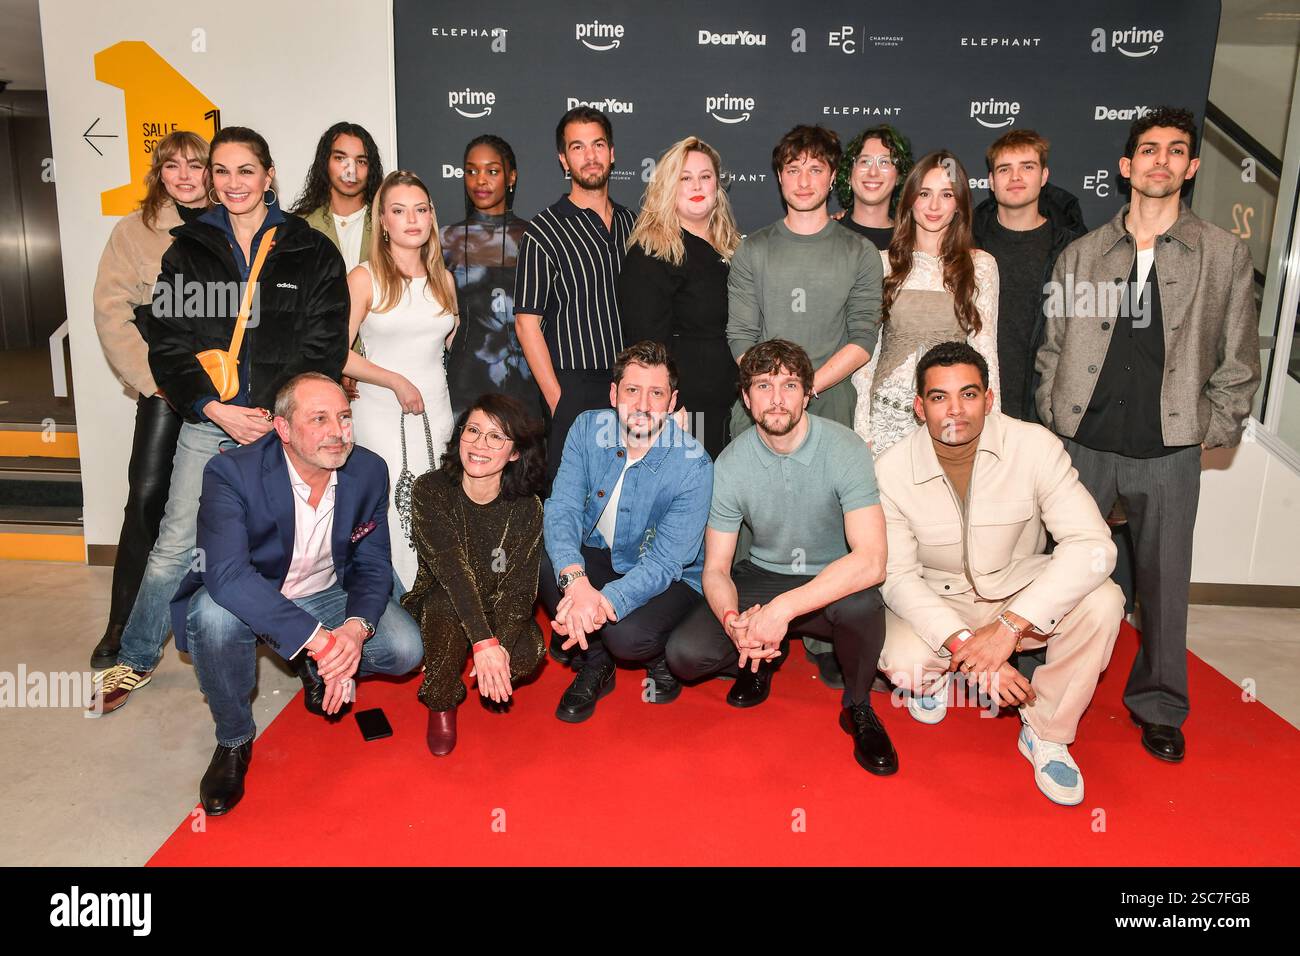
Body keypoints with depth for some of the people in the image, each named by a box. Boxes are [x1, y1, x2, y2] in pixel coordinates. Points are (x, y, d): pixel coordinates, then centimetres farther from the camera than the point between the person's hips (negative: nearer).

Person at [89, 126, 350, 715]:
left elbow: (324, 347, -2)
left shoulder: (311, 253, 3)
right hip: (206, 425, 2)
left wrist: (276, 414, -11)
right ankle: (136, 660, 24)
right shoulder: (188, 251, 10)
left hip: (283, 424, -1)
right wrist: (215, 409, -10)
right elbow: (168, 344, 5)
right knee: (175, 546, 4)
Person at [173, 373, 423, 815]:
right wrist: (317, 638, -45)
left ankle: (322, 668, 16)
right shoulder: (231, 473, -27)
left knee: (405, 648, -19)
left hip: (328, 594, 3)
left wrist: (355, 628, -29)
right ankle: (233, 740, -8)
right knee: (216, 614, -37)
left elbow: (372, 567, -7)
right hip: (249, 598, -3)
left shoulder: (369, 471, -14)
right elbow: (227, 575, -39)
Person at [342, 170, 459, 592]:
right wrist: (397, 381, -11)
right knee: (391, 514, -6)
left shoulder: (444, 279, 11)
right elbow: (338, 354, -7)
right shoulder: (364, 278, -3)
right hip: (381, 415, -4)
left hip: (437, 412, 4)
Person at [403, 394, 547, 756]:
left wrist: (500, 648, -34)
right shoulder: (431, 490, -17)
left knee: (526, 655, -30)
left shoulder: (526, 508, -12)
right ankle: (441, 704, -9)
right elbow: (451, 568, -29)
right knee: (445, 600, -36)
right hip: (440, 612, -1)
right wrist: (483, 643, -39)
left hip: (498, 615, 2)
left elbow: (518, 588, -17)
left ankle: (493, 683, 9)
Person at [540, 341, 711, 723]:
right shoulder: (588, 428, -12)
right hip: (598, 558, 4)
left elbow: (664, 562, -26)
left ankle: (661, 658, 8)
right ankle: (595, 663, -2)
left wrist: (605, 601, -43)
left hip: (669, 578, -4)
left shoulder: (693, 466, -23)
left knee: (626, 636, -33)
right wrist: (574, 578, -39)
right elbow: (562, 508, -19)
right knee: (542, 560, -26)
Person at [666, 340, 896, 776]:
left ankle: (858, 706, -5)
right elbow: (715, 568, -7)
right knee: (684, 654, -19)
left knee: (861, 603, -37)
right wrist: (733, 621, -30)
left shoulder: (844, 449, -19)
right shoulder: (731, 464, -11)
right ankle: (763, 658, 15)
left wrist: (783, 608, -38)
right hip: (763, 578, 2)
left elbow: (871, 560, -30)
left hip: (835, 581, -2)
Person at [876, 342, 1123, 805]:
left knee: (1102, 601, -29)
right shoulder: (892, 471, -18)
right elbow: (897, 576, -17)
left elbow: (1092, 544, -27)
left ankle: (1046, 733, -5)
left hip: (1019, 589, 1)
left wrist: (1010, 625, -36)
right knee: (902, 664, -31)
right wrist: (965, 644, -31)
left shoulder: (1034, 446, -20)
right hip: (936, 600, -1)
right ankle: (936, 673, 11)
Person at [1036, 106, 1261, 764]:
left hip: (1170, 451, 0)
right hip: (1083, 445, 1)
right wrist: (1054, 421, 2)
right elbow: (1052, 349, 9)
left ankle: (1157, 705, 26)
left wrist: (1213, 430, 0)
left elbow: (1239, 361, 7)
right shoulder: (1082, 254, 8)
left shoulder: (1225, 255, 5)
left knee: (1164, 580, 8)